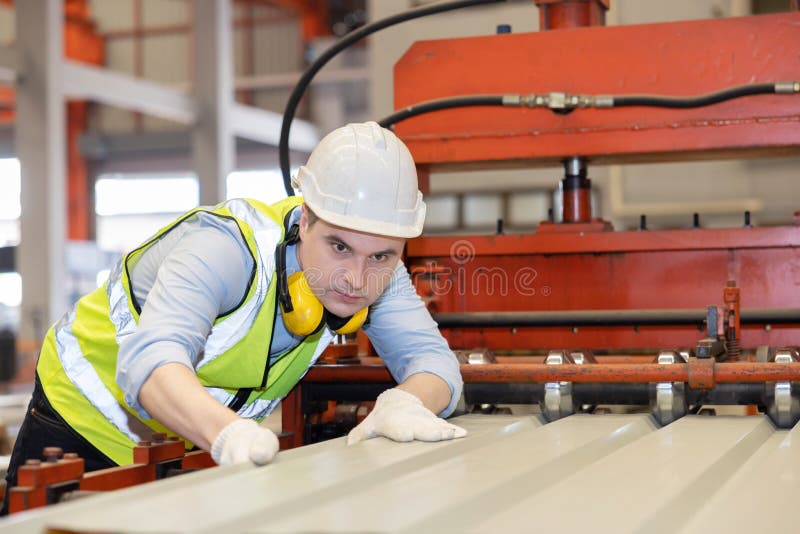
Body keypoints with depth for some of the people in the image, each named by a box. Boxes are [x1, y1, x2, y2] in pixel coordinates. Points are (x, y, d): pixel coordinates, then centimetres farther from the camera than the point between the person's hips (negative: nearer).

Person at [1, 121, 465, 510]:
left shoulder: (377, 268, -14)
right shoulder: (228, 249, -33)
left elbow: (434, 358, -20)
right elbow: (149, 358, -47)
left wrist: (406, 404, -44)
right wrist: (227, 432, -67)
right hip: (89, 428, -4)